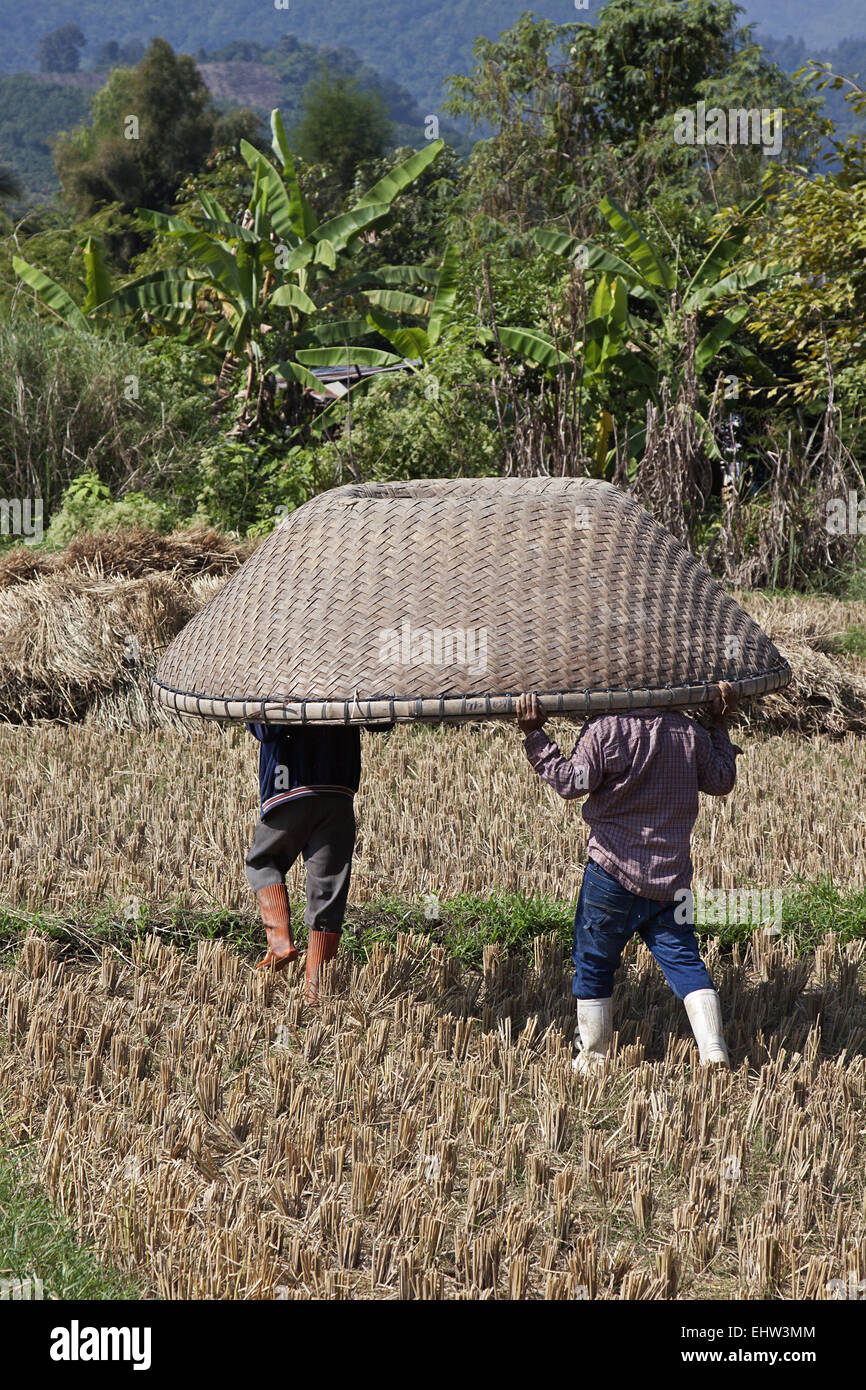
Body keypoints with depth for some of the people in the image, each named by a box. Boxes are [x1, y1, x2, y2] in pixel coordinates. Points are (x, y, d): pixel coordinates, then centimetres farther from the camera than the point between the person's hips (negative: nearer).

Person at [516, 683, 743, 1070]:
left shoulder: (604, 730, -11)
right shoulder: (690, 732, 4)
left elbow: (572, 782, -14)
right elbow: (721, 782, 16)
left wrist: (535, 737, -11)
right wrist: (720, 726, 26)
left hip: (613, 868, -3)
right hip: (671, 874, 4)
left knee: (593, 962, 11)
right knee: (683, 959, 6)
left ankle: (592, 1057, 17)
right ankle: (714, 1049, -7)